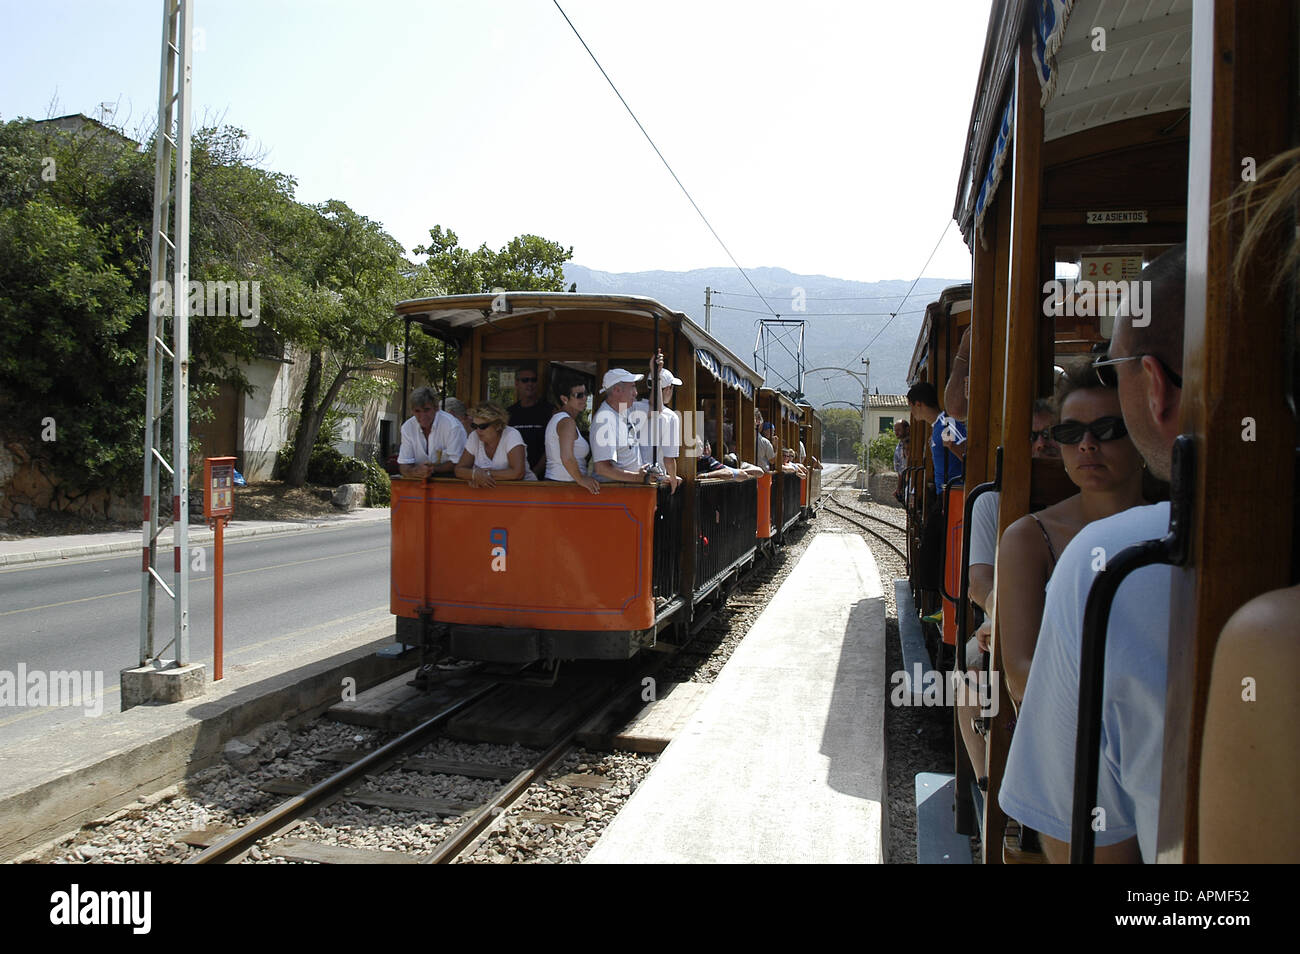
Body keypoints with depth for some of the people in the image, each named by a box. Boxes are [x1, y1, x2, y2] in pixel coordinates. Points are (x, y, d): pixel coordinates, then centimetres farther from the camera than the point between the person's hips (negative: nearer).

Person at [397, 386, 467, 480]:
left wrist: (434, 469, -24)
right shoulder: (407, 427, 0)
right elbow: (403, 466, -1)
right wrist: (415, 471, -22)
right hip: (419, 482, 4)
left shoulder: (452, 426, -15)